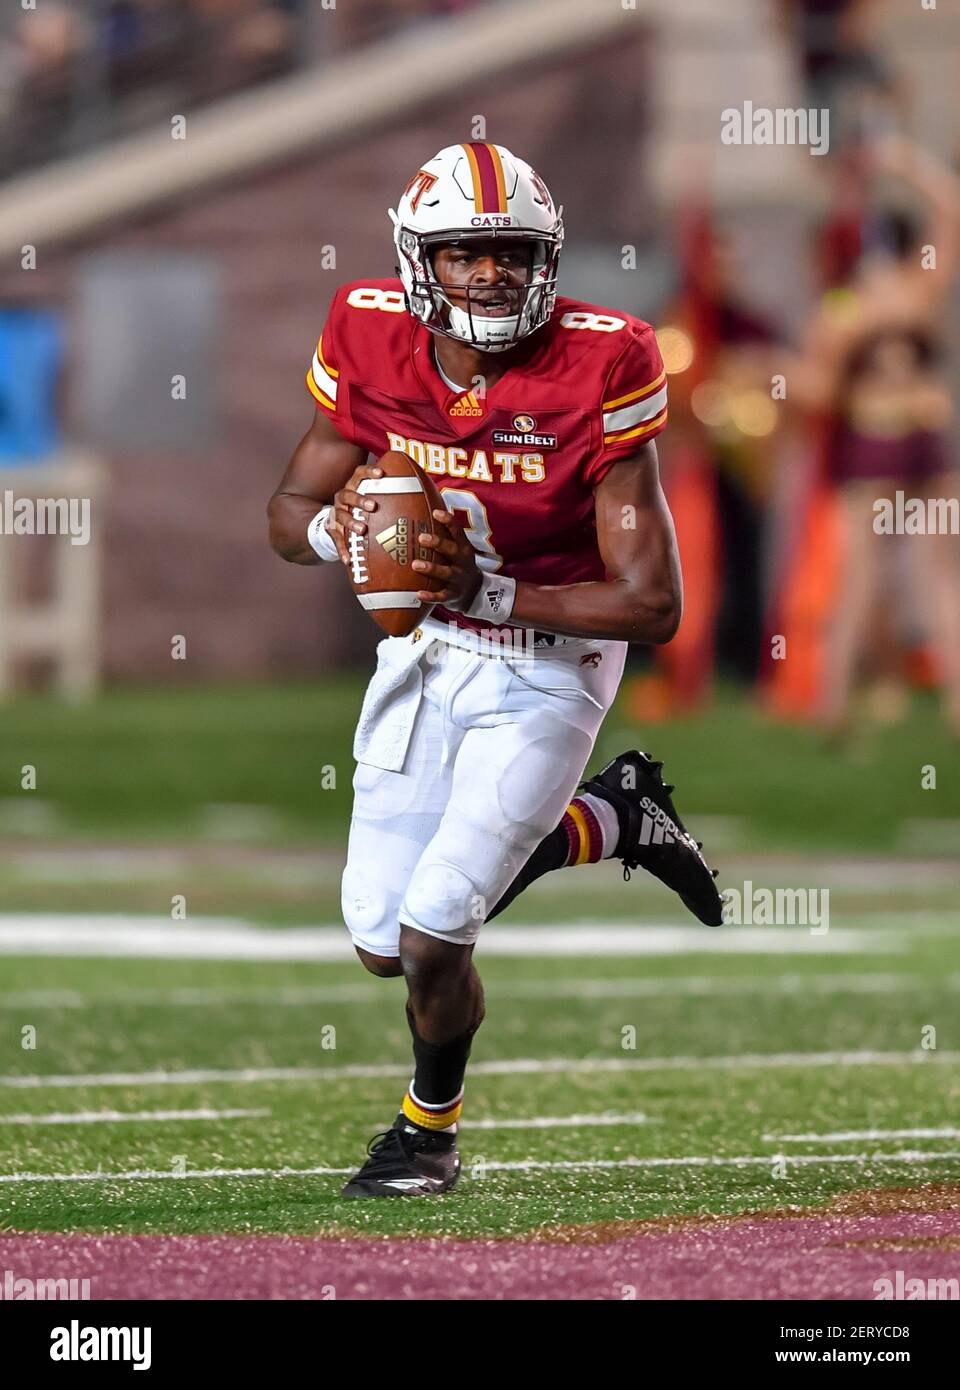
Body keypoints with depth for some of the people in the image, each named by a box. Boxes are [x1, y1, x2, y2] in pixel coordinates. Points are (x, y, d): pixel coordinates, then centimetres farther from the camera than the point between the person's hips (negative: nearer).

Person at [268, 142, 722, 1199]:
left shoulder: (597, 373, -23)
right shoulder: (373, 346, -11)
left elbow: (651, 606, -22)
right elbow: (288, 513, 3)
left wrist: (488, 592, -28)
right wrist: (336, 529, -21)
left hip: (545, 669, -5)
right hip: (422, 655, 5)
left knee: (433, 937, -12)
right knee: (380, 940, 10)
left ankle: (430, 1123, 20)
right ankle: (609, 819, 30)